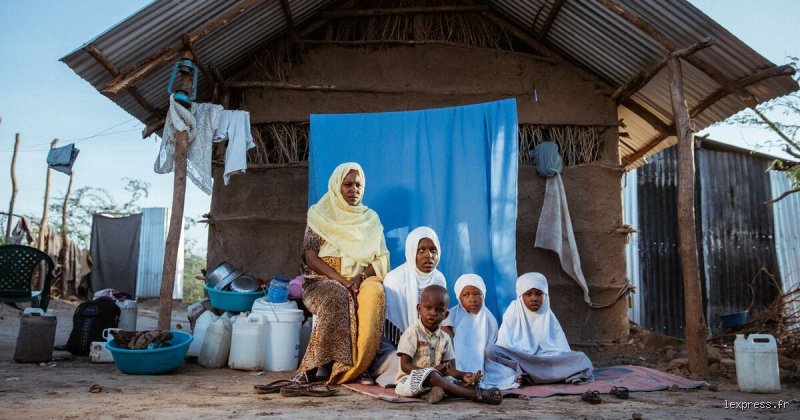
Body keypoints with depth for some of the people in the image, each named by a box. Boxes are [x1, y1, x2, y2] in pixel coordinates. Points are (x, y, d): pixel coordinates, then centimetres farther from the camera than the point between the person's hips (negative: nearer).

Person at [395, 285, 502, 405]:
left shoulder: (444, 338, 9)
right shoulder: (412, 333, -9)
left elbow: (449, 368, 6)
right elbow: (405, 366, -14)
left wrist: (463, 375, -16)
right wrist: (433, 370, -24)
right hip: (410, 380, -7)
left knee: (453, 381, -16)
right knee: (430, 374, -33)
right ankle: (477, 395, -39)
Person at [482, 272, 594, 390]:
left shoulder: (548, 316, 11)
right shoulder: (514, 312, 5)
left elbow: (560, 348, 3)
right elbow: (504, 343, -3)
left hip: (545, 361, 2)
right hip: (516, 359, -2)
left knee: (581, 358, -19)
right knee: (491, 351, -30)